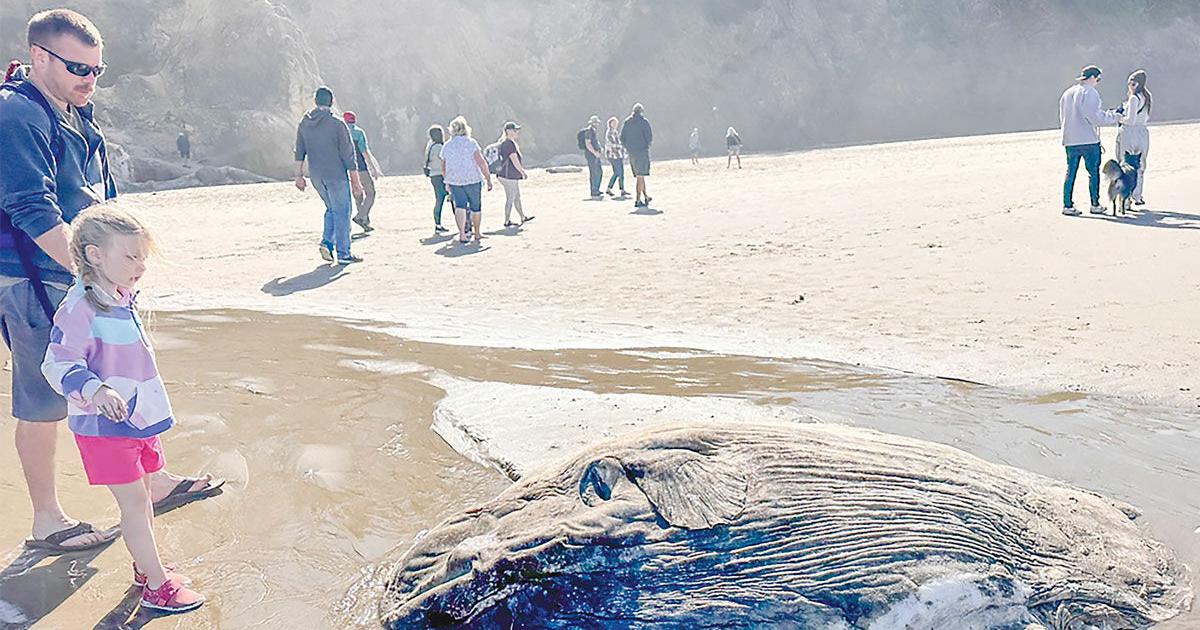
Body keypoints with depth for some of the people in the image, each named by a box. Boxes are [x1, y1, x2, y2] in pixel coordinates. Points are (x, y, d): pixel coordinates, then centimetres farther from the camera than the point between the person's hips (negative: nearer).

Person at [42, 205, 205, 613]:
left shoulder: (122, 298, 8)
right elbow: (58, 365, -23)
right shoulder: (80, 307, -20)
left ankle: (145, 568, 33)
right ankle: (158, 587, 6)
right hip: (104, 426, -9)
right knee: (134, 501, -3)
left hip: (137, 417, 9)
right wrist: (95, 390, -39)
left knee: (142, 494, 18)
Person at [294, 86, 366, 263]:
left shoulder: (304, 124, 6)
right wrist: (356, 182, -6)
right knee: (342, 212, 2)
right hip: (336, 175, -6)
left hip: (316, 176, 6)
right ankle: (343, 254, 4)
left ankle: (327, 243, 6)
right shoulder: (337, 125, -11)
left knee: (332, 209, 22)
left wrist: (299, 175, 13)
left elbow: (299, 152, 8)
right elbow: (348, 155, -10)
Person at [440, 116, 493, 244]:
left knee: (460, 206, -2)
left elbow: (444, 169, 13)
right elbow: (481, 163, -11)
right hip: (473, 179, -3)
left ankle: (462, 233, -24)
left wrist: (447, 182, 27)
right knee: (476, 207, 13)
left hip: (454, 181, 3)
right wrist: (488, 179, -6)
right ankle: (477, 233, 26)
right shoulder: (470, 143, -6)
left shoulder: (446, 146, 7)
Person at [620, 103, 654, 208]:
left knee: (640, 176, 17)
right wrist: (647, 145, 9)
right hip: (642, 151, -6)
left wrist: (628, 147, 16)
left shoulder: (627, 122, 11)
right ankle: (638, 200, -11)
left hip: (631, 153, 6)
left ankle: (645, 196, 27)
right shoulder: (643, 121, -6)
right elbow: (650, 137, -9)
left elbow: (622, 138, 8)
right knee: (641, 176, -5)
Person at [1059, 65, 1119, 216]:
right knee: (1094, 172, 5)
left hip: (1070, 140, 6)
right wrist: (1114, 116, -2)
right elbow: (1096, 117, -15)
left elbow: (1062, 117, 15)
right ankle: (1095, 205, 10)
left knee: (1070, 173, 7)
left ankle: (1067, 205, 5)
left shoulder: (1067, 93, 10)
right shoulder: (1090, 93, -11)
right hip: (1089, 140, -6)